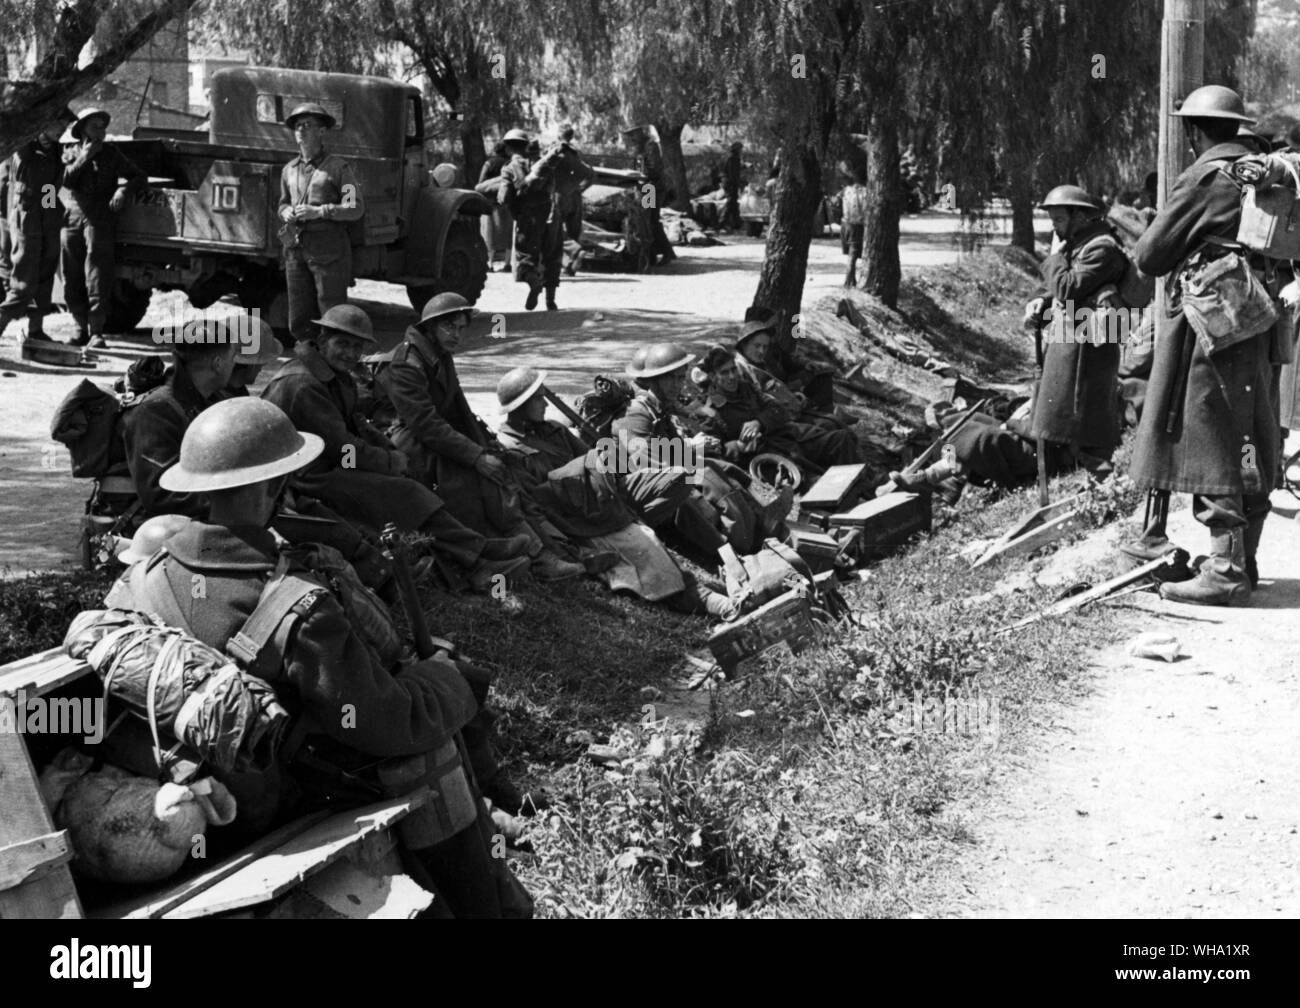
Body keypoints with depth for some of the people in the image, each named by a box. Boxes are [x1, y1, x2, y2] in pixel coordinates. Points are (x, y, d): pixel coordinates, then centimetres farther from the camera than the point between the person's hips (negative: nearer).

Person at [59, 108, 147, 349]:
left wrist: (124, 189, -6)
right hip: (70, 221, 2)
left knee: (97, 278, -11)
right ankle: (81, 328, 13)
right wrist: (82, 160, -7)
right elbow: (64, 182, 0)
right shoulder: (70, 154, 15)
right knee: (72, 280, 2)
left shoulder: (110, 154, 12)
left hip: (99, 222, -2)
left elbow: (140, 177, 11)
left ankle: (96, 332, -12)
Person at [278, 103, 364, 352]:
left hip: (328, 247, -5)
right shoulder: (289, 170, 15)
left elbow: (355, 208, -6)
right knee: (298, 313, 6)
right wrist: (286, 211, 4)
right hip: (295, 247, 5)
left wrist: (319, 211, -16)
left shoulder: (338, 167, -1)